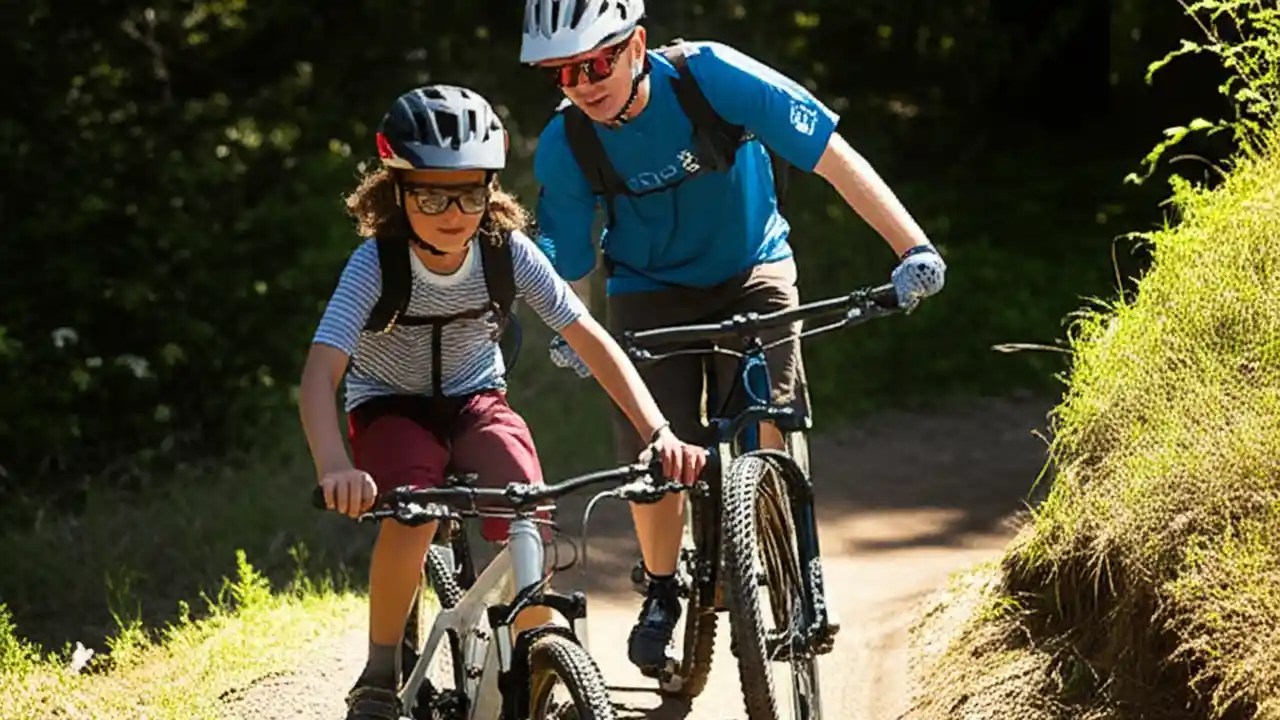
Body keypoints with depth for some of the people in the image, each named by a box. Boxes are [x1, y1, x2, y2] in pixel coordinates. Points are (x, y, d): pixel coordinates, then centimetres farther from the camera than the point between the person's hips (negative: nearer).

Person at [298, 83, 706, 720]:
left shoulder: (507, 251, -19)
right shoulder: (376, 263, -26)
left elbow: (590, 339, -18)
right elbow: (320, 372, -36)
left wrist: (657, 431, -31)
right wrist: (335, 468, -55)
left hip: (475, 401, 2)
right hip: (391, 409, -2)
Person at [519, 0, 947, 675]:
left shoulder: (710, 76, -27)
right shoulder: (565, 146, -20)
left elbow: (833, 157, -26)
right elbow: (567, 266, -5)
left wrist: (912, 246, -32)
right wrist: (569, 331, -22)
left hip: (752, 271, -1)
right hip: (650, 292, 1)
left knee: (767, 425, -22)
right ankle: (661, 593, 14)